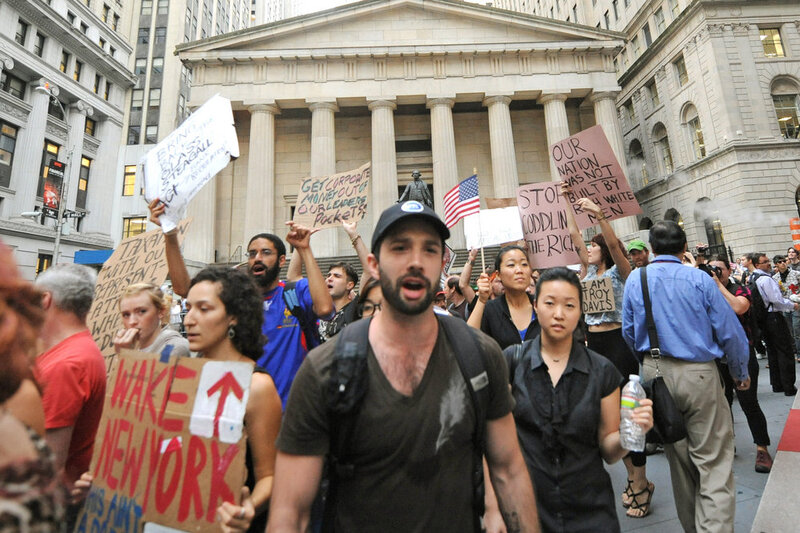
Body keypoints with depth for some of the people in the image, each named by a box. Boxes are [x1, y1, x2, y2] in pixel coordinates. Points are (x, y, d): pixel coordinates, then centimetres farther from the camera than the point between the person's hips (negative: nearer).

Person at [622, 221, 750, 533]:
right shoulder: (699, 279, -8)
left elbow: (629, 332, 6)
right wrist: (740, 373, 12)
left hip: (655, 374, 3)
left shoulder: (634, 281, -1)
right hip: (698, 374, -3)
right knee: (713, 459, 5)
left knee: (678, 456, 18)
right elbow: (730, 331, -3)